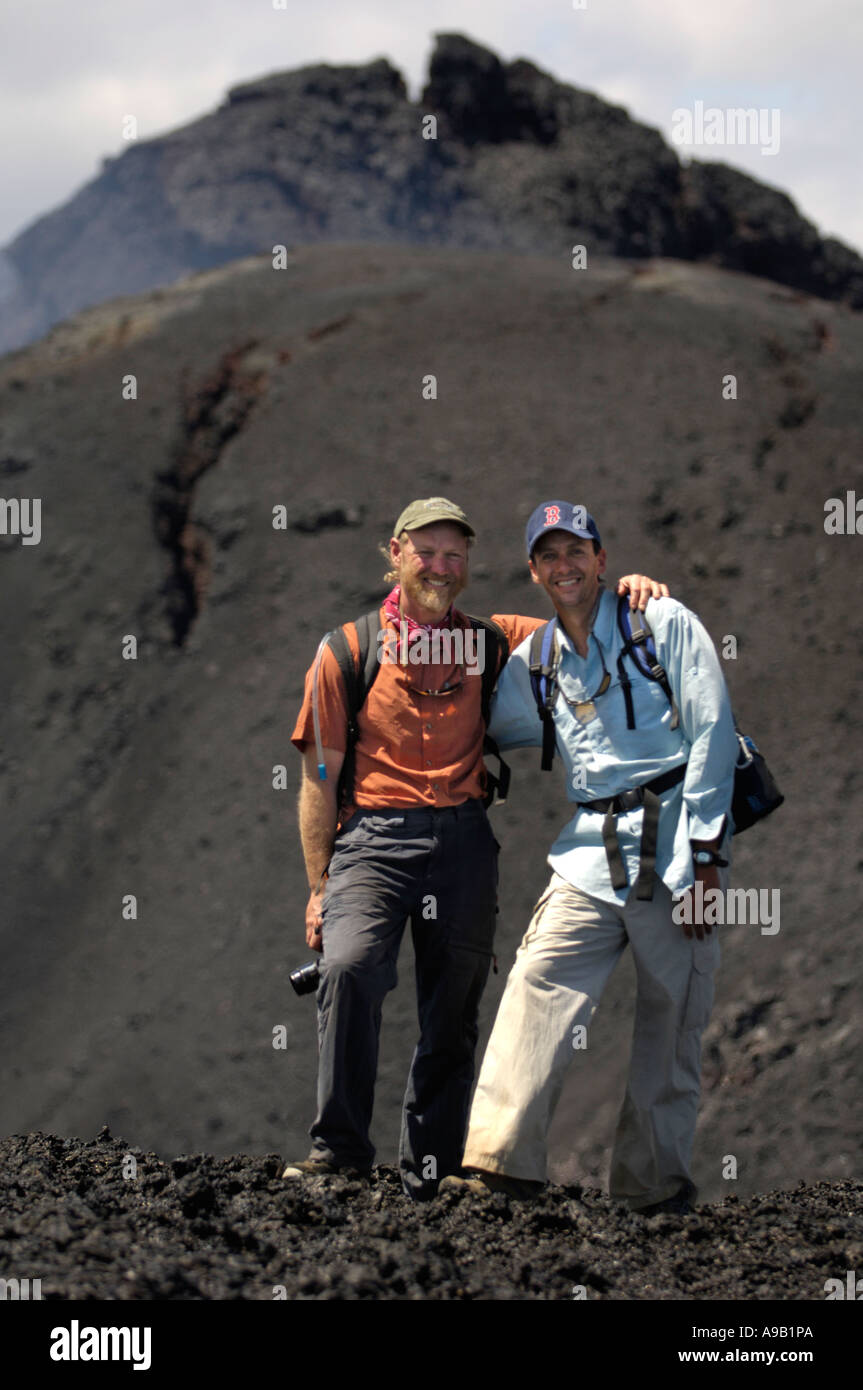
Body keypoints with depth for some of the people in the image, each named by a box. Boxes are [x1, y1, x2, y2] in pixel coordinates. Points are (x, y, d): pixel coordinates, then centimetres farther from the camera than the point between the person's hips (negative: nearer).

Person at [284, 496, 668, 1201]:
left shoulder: (489, 642, 13)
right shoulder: (346, 651, 6)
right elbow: (320, 778, 7)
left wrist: (630, 590, -2)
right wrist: (319, 886, 3)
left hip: (463, 840, 3)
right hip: (372, 837, -3)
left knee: (452, 1018, 3)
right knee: (349, 965, -29)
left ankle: (430, 1180, 13)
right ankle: (341, 1149, -23)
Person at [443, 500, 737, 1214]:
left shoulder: (664, 623, 1)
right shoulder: (534, 660, 15)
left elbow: (712, 733, -4)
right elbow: (496, 731, 34)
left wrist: (704, 854, -10)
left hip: (674, 840, -4)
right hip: (593, 850, 4)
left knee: (671, 1018, 0)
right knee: (538, 986, -14)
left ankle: (657, 1181, 8)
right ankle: (504, 1159, -18)